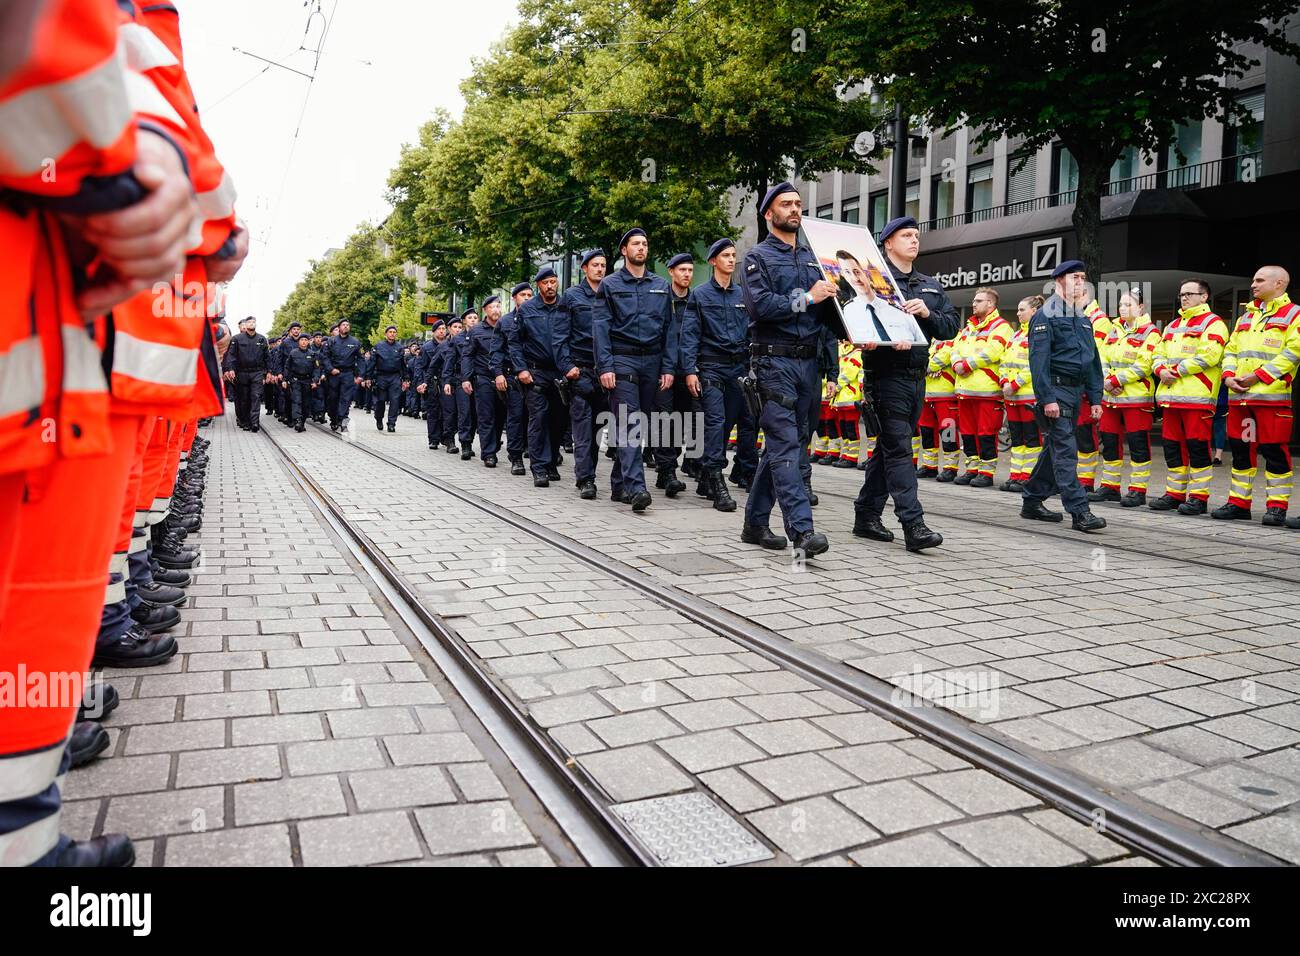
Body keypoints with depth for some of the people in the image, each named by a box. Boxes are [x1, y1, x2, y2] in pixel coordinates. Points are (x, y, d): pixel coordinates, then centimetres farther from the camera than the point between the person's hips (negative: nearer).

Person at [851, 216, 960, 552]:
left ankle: (866, 515, 20)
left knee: (888, 448, 11)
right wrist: (888, 338, -30)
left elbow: (952, 326, 12)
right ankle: (913, 525, -14)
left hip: (917, 376, 7)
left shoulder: (930, 287, 20)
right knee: (898, 449, -11)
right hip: (887, 375, -7)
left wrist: (927, 313, -8)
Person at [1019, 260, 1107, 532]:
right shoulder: (1045, 316, -7)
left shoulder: (1083, 319, 18)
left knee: (1054, 448, 12)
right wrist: (1047, 398, -22)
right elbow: (1038, 359, -15)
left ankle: (1032, 502, 22)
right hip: (1056, 390, -8)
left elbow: (1093, 361, 19)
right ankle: (1079, 512, -12)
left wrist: (1095, 398, 12)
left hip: (1075, 392, 8)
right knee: (1066, 451, -11)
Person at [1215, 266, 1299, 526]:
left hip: (1272, 395, -6)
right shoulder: (1246, 316, 22)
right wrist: (1228, 375, 0)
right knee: (1241, 449, 9)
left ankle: (1277, 506, 4)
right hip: (1239, 396, 6)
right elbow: (1231, 349, 19)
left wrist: (1258, 375, -17)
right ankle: (1239, 503, 16)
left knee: (1274, 451, -3)